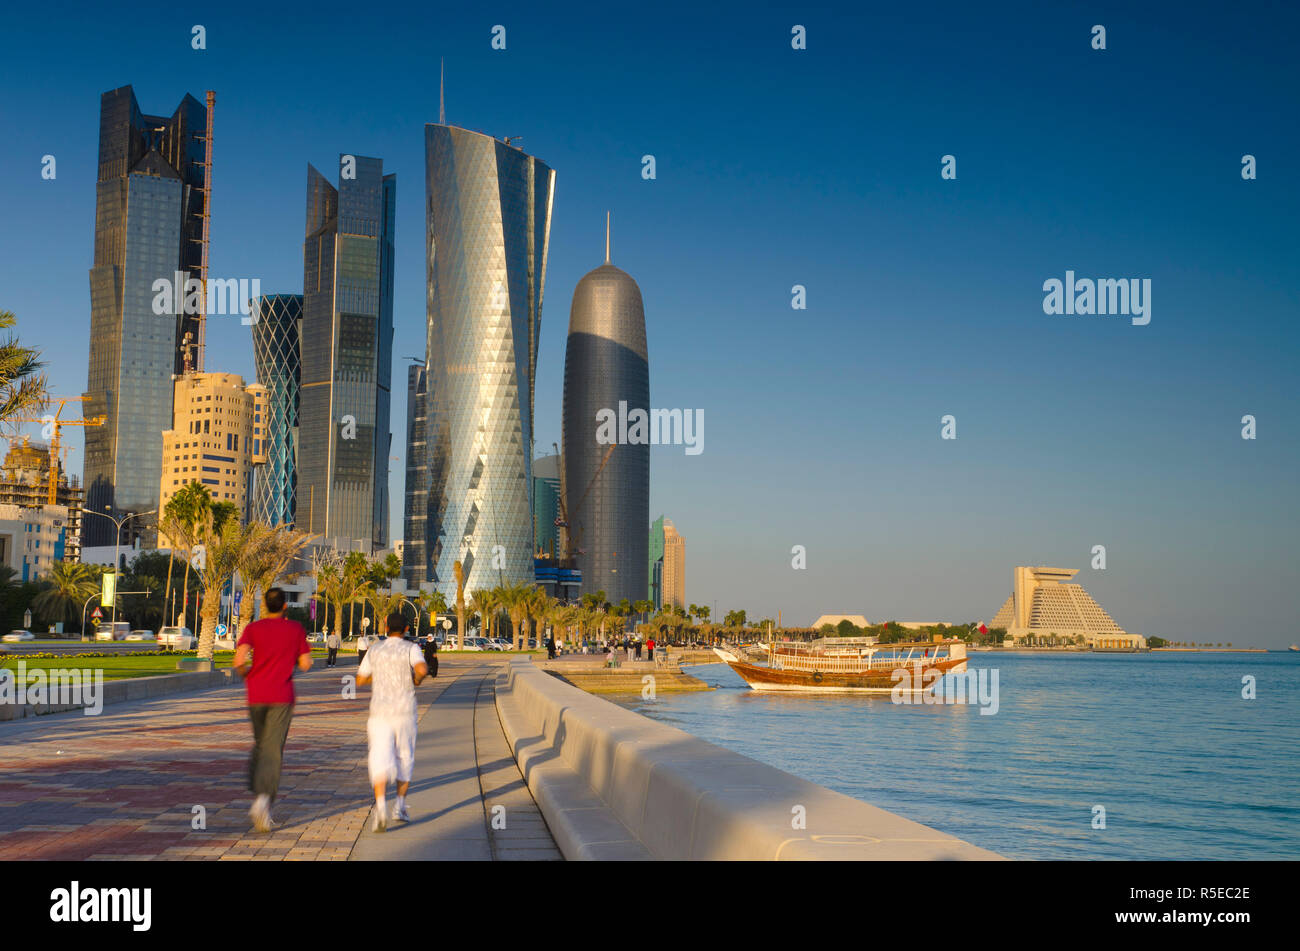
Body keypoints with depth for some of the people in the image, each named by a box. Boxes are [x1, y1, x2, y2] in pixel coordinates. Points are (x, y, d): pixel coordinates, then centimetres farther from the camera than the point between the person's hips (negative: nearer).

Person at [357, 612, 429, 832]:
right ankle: (401, 806, 17)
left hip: (379, 711, 1)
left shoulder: (374, 650, 8)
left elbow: (360, 680, 15)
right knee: (405, 757, 17)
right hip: (404, 711, -1)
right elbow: (422, 669, -20)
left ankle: (380, 806, -26)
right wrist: (417, 679, 1)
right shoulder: (410, 649, -1)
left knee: (380, 759, -5)